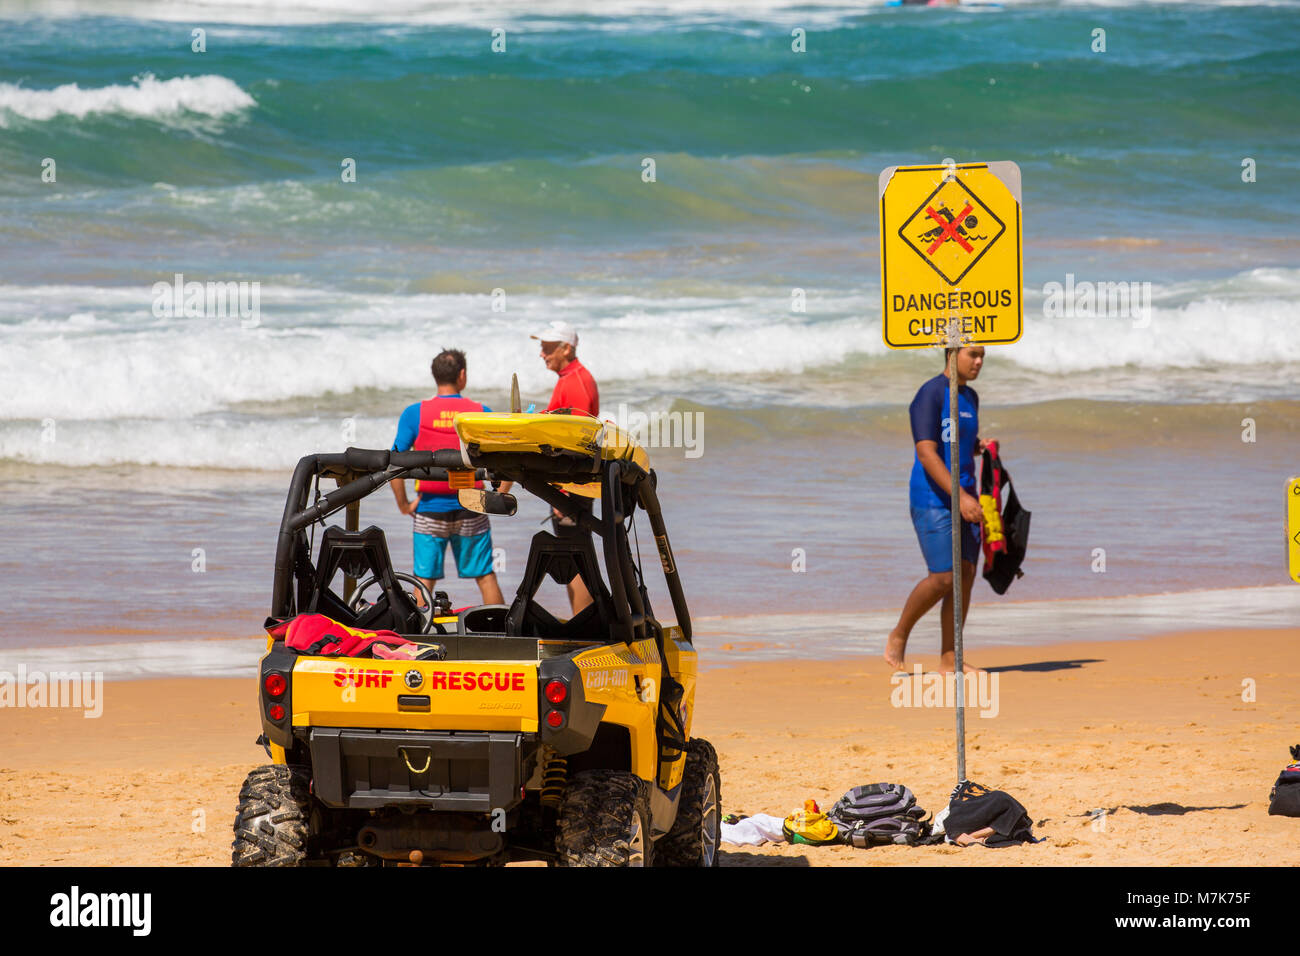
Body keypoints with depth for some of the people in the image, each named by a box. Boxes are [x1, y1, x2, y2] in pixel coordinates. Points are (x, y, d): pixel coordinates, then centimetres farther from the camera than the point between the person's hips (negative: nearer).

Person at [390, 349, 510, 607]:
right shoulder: (481, 412, -3)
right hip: (471, 511, 1)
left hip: (430, 511, -1)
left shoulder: (415, 414, -5)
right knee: (485, 576, 9)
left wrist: (403, 504, 1)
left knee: (425, 579, 5)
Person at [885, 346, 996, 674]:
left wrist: (981, 446, 5)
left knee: (966, 574, 1)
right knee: (943, 578, -11)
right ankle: (899, 635, 11)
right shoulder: (930, 395, -13)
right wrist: (961, 497, -28)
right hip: (932, 499, -8)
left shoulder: (969, 397, 14)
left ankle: (950, 660, 5)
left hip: (964, 497, 8)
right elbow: (927, 453, -21)